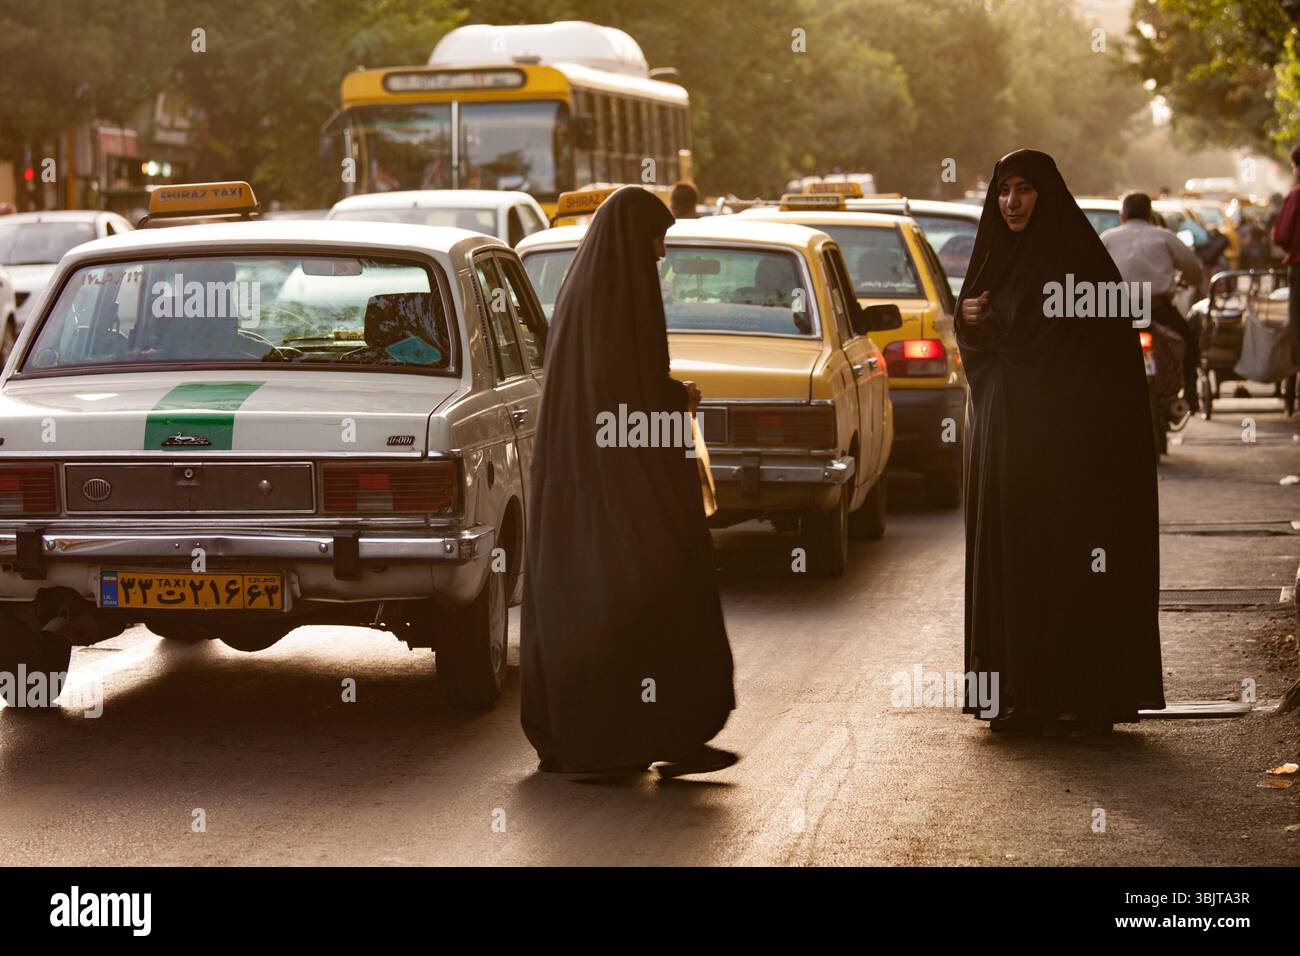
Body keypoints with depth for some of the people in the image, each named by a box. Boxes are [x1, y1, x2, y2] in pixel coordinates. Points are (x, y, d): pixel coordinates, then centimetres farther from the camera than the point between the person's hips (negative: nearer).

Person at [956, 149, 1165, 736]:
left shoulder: (1079, 258, -7)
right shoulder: (996, 260, 14)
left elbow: (1109, 349, -11)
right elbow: (976, 346, 20)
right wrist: (971, 323, -2)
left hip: (1065, 440, -7)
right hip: (1003, 437, 7)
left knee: (1067, 560, -7)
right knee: (1008, 556, 6)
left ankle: (1081, 698, -3)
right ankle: (1017, 696, 10)